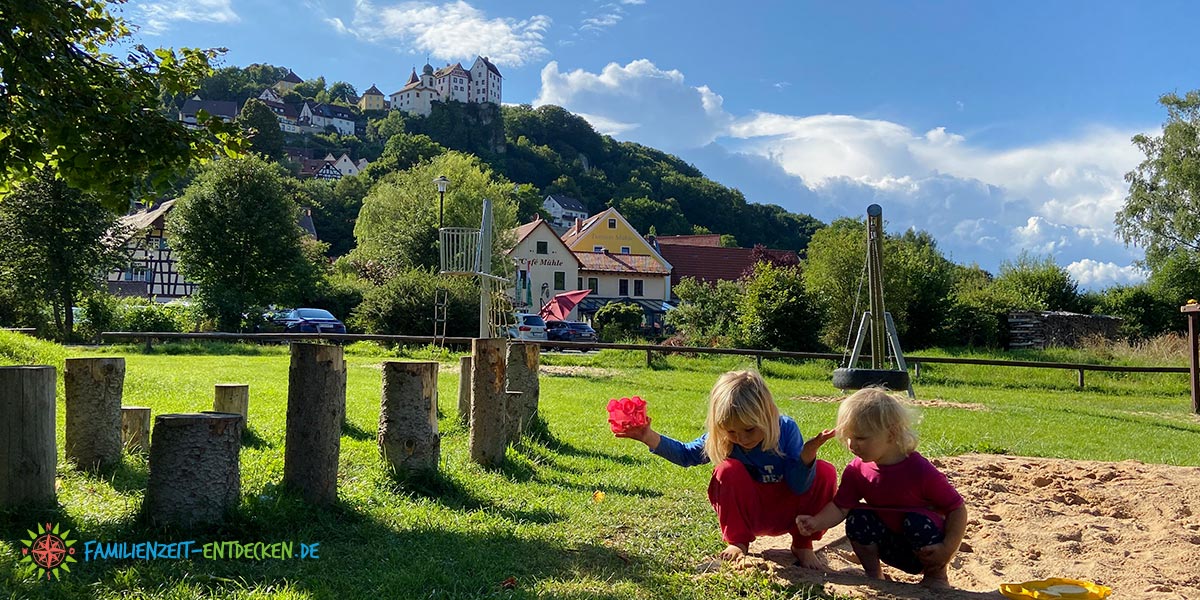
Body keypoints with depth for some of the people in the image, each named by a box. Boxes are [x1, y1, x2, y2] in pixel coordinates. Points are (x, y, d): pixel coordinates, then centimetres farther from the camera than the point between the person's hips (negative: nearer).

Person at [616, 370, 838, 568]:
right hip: (750, 514, 0)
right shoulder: (718, 440, -17)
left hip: (787, 511, 0)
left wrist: (807, 455, -42)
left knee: (825, 472, -25)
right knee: (729, 470, -29)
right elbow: (686, 454, -2)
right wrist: (650, 437, -17)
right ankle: (738, 542, -7)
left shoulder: (786, 429, -21)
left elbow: (799, 487, -22)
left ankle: (803, 544, -3)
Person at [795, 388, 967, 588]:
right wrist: (816, 522, -34)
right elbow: (840, 507, -14)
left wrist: (948, 549, -28)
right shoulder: (856, 470, -11)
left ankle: (937, 576, -6)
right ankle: (873, 575, 2)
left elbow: (957, 508, -19)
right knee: (857, 517, -18)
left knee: (917, 521, -32)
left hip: (926, 550, -3)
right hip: (892, 547, 4)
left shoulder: (920, 471, -25)